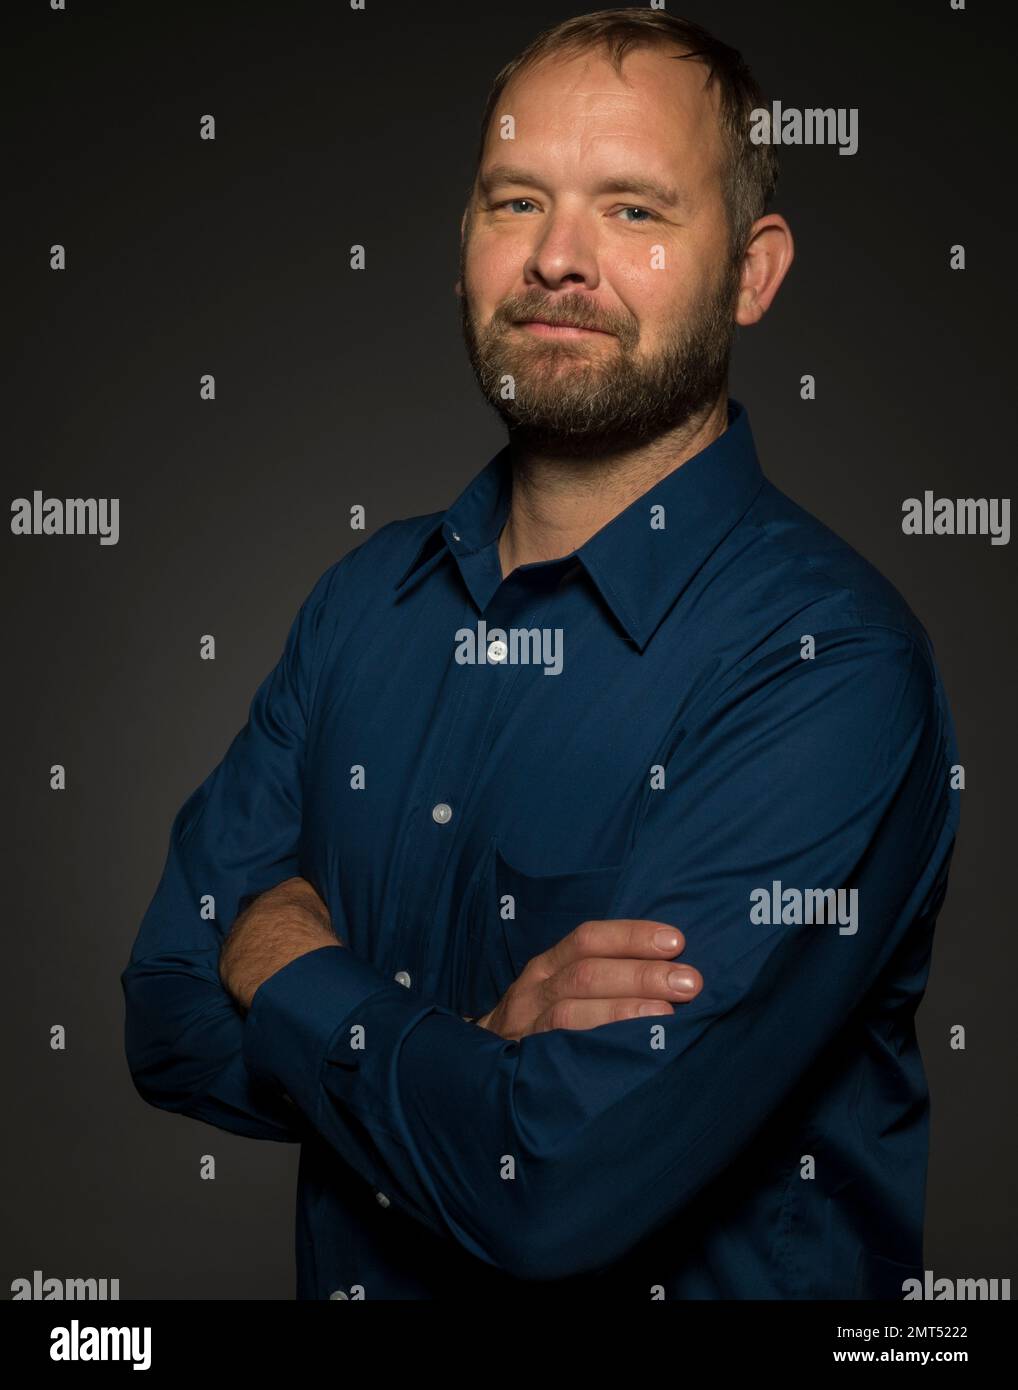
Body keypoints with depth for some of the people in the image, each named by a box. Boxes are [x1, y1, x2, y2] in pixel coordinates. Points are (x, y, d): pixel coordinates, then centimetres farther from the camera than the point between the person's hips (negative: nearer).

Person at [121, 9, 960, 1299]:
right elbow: (168, 1020, 1)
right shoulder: (367, 597, 3)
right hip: (351, 1269, 5)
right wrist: (475, 1041, -15)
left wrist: (291, 967, -6)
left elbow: (557, 1189, -21)